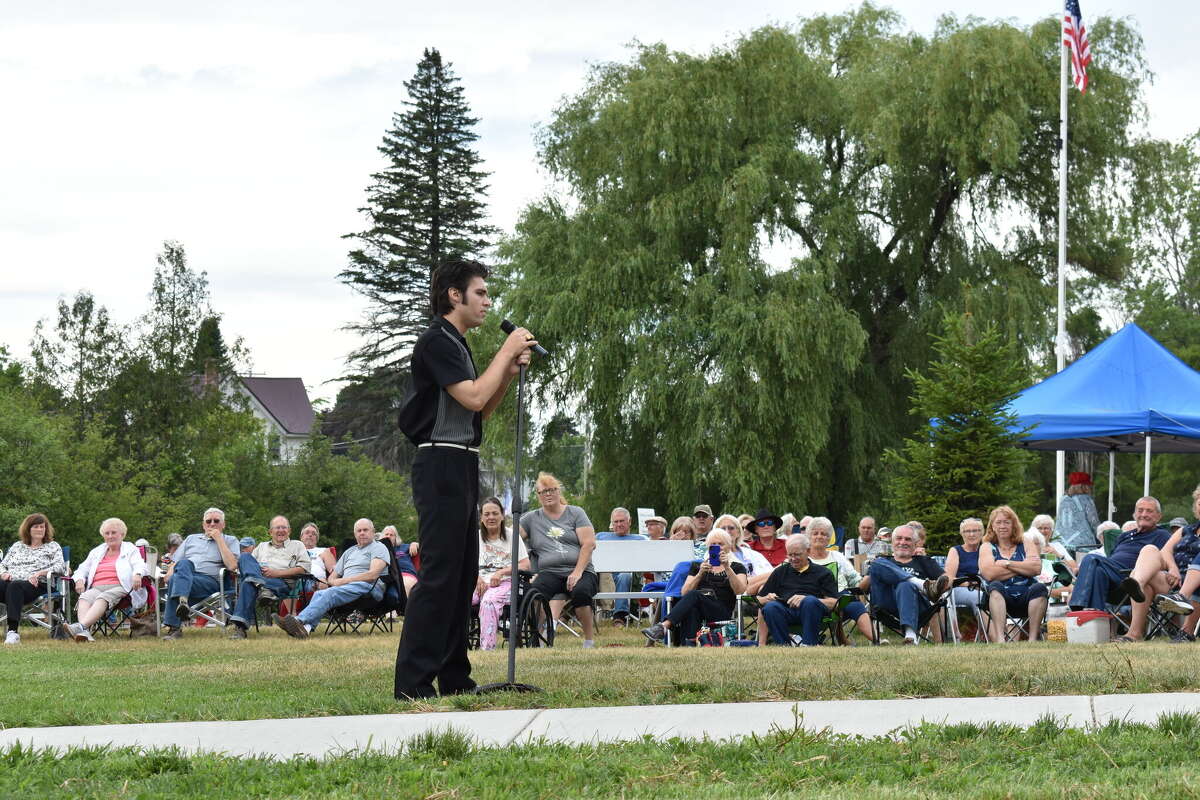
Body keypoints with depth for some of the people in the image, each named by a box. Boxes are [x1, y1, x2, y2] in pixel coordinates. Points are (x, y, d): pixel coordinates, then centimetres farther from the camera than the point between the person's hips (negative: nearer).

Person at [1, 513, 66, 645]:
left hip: (34, 585, -3)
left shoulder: (52, 546, 19)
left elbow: (60, 567, 4)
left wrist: (40, 573, -11)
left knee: (14, 586, -40)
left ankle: (13, 631, -53)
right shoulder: (17, 546, 31)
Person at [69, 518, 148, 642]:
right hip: (96, 588, 4)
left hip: (119, 588, -4)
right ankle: (85, 632, -59)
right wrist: (79, 580, 4)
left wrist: (137, 574, -24)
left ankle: (81, 626, -62)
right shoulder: (97, 551, 31)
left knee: (103, 598, -38)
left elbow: (140, 566, 2)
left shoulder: (130, 550, 18)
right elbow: (82, 569, 29)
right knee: (85, 598, -33)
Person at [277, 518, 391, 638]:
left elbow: (373, 574, -7)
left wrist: (343, 581, -7)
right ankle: (307, 627, -53)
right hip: (345, 588, 6)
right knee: (319, 594, -27)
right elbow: (332, 578, 28)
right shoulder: (349, 552, 33)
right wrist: (334, 582, 1)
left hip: (368, 587, -6)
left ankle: (299, 620, -52)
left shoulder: (379, 547, 11)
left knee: (332, 593, -34)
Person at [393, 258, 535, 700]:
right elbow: (473, 398, -20)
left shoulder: (455, 344, 21)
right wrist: (506, 351, -10)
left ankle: (454, 676, 15)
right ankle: (413, 680, -14)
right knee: (439, 573, -13)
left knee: (463, 572, 11)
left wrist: (510, 371, 9)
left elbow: (482, 410, 23)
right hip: (441, 463, -10)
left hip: (461, 467, 10)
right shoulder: (436, 341, -10)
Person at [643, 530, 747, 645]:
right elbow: (685, 592, 9)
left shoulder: (737, 567, 16)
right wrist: (700, 574, -5)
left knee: (694, 595, -34)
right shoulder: (697, 566, 24)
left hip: (722, 612, -2)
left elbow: (740, 590, -4)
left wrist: (727, 568, -13)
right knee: (692, 609, -38)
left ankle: (664, 626, -50)